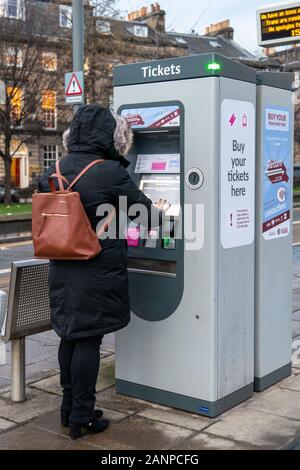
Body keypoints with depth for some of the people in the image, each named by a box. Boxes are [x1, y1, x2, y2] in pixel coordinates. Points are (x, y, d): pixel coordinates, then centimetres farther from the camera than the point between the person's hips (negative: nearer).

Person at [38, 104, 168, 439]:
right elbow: (142, 210, -5)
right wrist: (159, 209, 16)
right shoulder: (112, 173, -15)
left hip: (63, 270, 6)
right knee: (89, 339, 2)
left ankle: (69, 408, 29)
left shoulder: (53, 172, 4)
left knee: (70, 336, 16)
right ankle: (82, 418, 12)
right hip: (99, 271, -6)